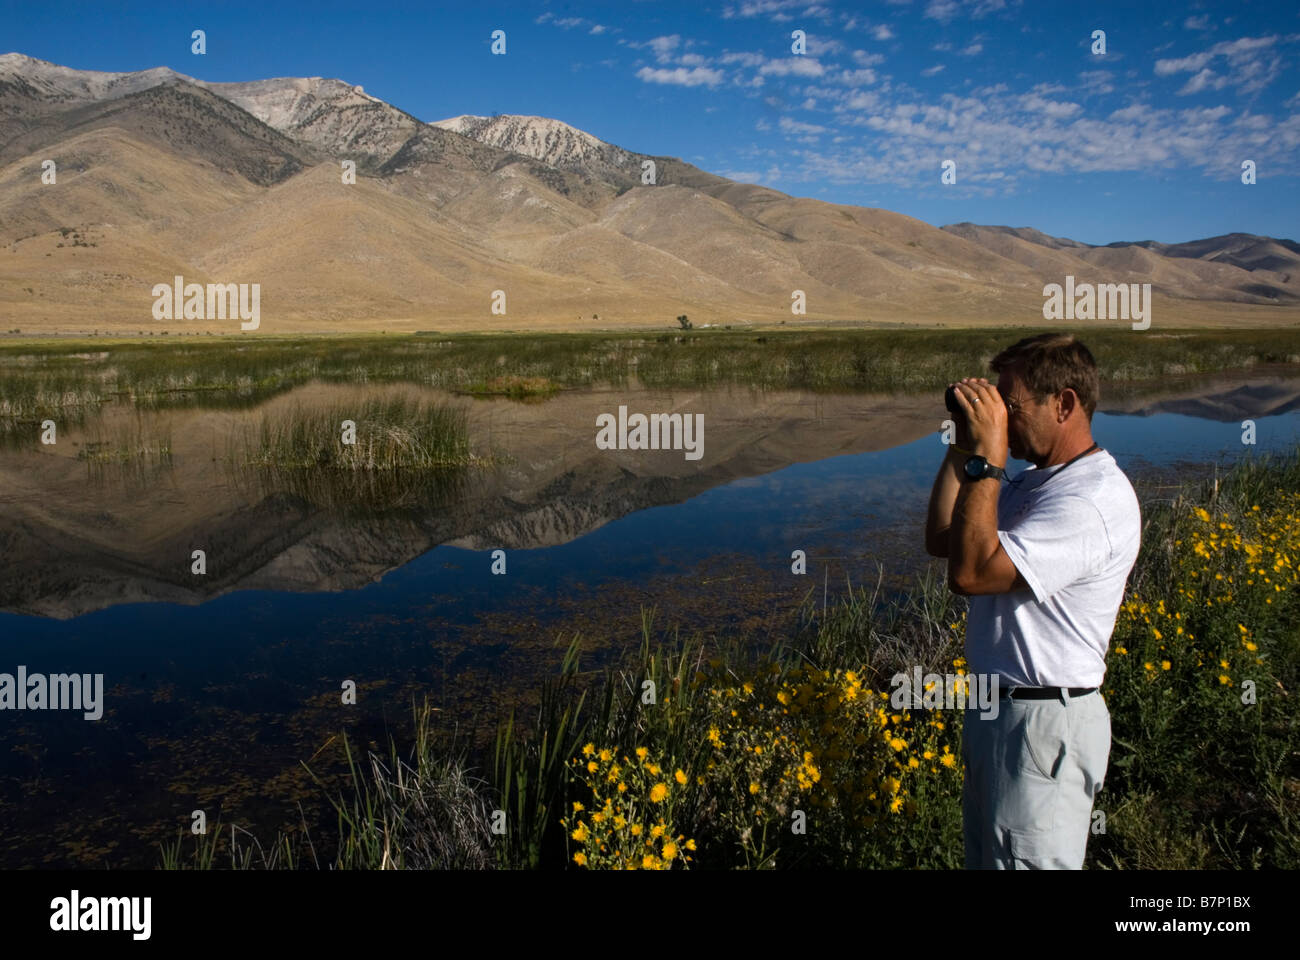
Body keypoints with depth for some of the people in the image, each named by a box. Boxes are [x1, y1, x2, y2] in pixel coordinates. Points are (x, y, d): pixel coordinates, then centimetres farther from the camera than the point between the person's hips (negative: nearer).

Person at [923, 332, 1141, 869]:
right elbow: (940, 541, 7)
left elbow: (969, 573, -28)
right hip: (995, 709, 10)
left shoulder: (1094, 499, -22)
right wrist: (963, 446, 0)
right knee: (985, 856, 22)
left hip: (1046, 727, -10)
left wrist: (986, 456, -25)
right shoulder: (1035, 481, 9)